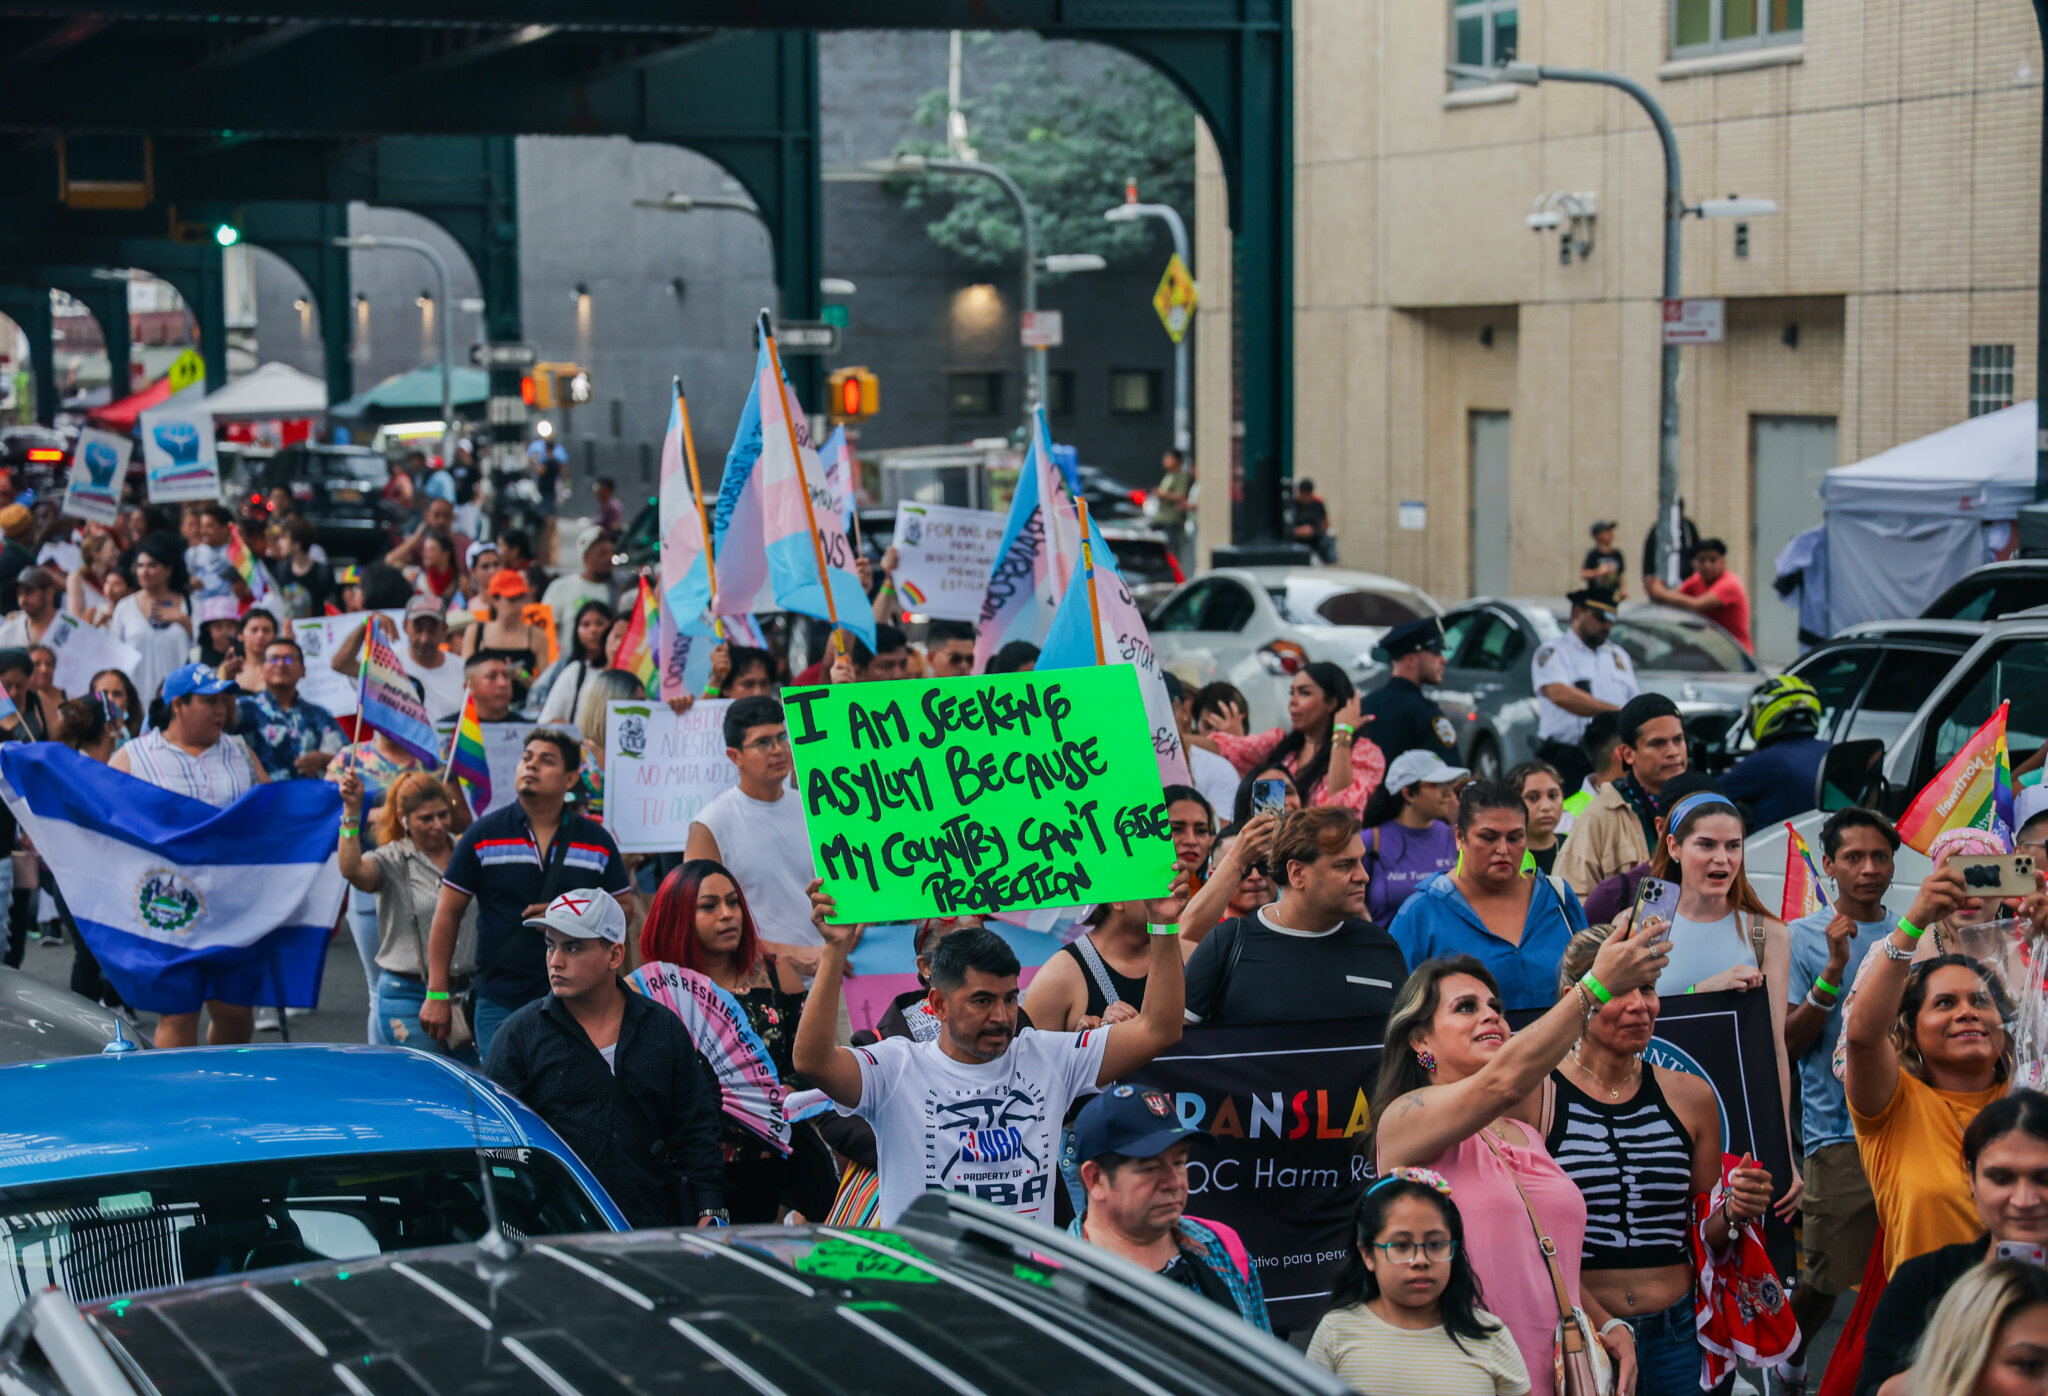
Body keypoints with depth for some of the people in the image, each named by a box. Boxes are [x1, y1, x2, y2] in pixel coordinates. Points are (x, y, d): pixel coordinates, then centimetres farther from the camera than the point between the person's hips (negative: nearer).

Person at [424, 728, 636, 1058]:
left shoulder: (597, 841, 8)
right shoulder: (483, 836, 4)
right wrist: (436, 994, 1)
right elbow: (448, 913, 5)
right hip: (500, 1003, -1)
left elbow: (625, 907, 14)